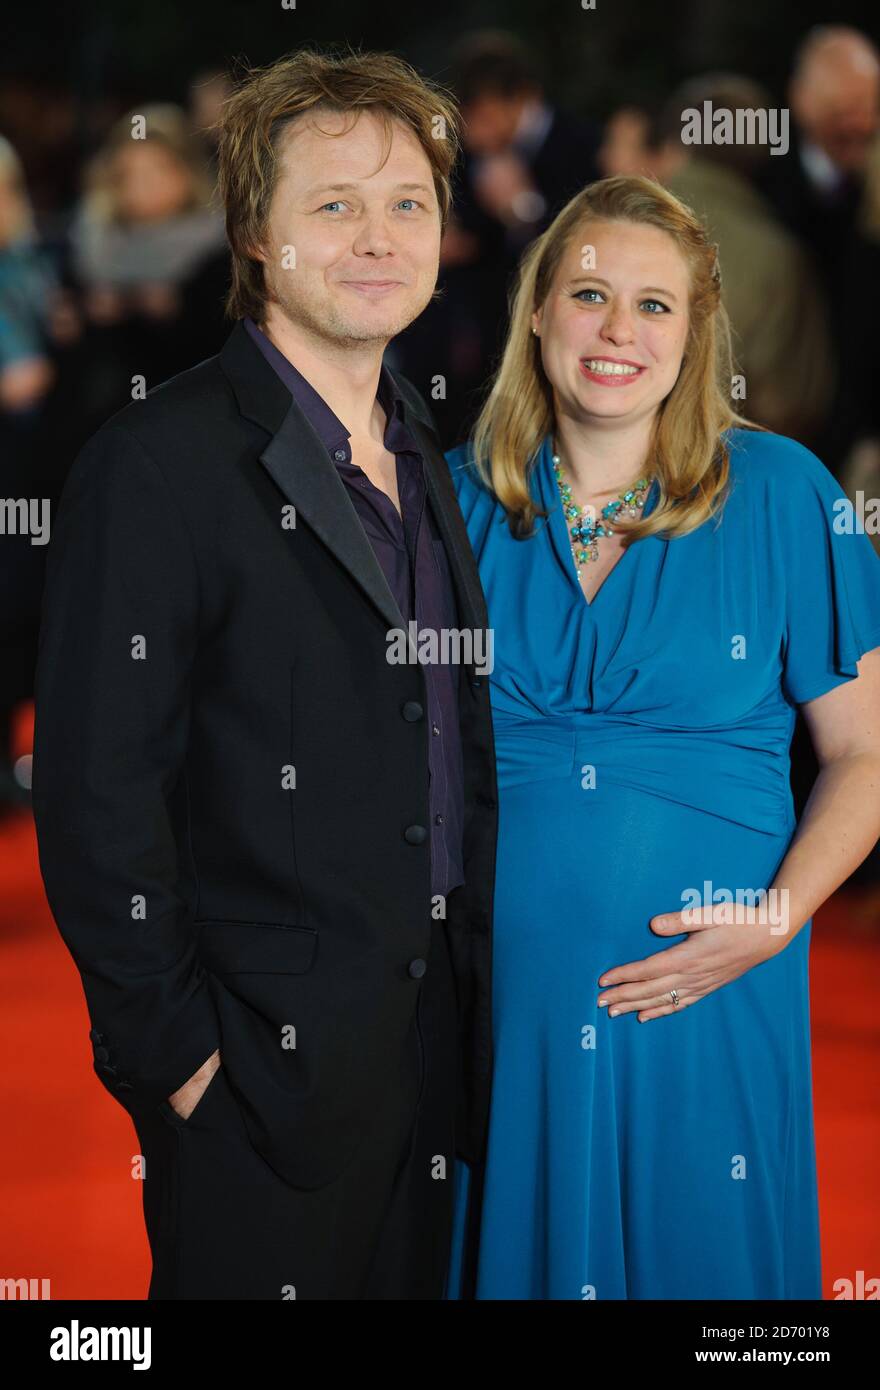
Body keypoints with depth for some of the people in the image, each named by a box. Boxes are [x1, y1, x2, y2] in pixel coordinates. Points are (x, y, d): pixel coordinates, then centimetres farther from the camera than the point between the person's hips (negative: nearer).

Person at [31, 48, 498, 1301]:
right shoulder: (162, 462, -14)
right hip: (262, 1060, -7)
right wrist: (171, 1049, -16)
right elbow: (95, 793, -16)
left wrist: (472, 989, 13)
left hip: (433, 1043, 7)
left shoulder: (424, 456, 11)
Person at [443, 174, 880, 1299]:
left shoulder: (780, 497, -3)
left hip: (703, 999, -1)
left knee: (698, 1252, 8)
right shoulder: (455, 502, 3)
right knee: (512, 1246, 11)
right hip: (492, 991, 2)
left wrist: (777, 915, -14)